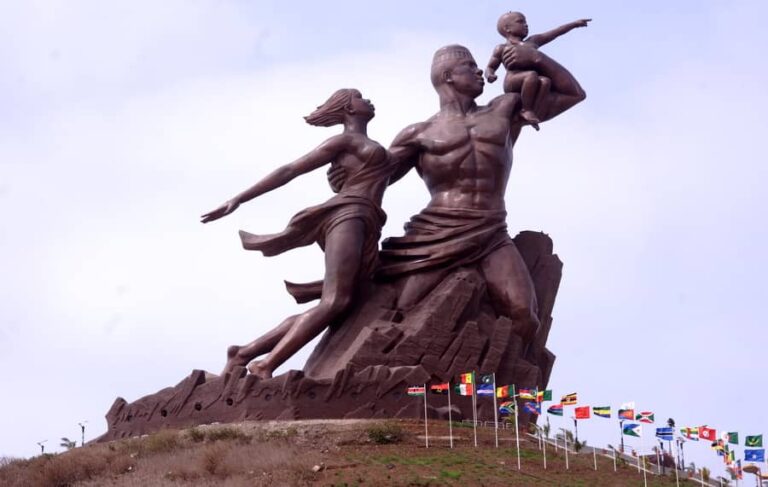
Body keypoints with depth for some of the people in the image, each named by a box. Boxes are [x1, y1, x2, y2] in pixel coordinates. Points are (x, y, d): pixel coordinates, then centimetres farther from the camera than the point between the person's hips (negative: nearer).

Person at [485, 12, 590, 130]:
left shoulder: (532, 42, 29)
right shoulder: (502, 48, 18)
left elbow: (554, 33, 29)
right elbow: (490, 68, 17)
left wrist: (575, 24, 26)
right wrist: (490, 75, -8)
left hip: (527, 82, 5)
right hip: (512, 84, -4)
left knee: (545, 81, -28)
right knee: (532, 75, -35)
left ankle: (530, 110, -31)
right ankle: (527, 109, -28)